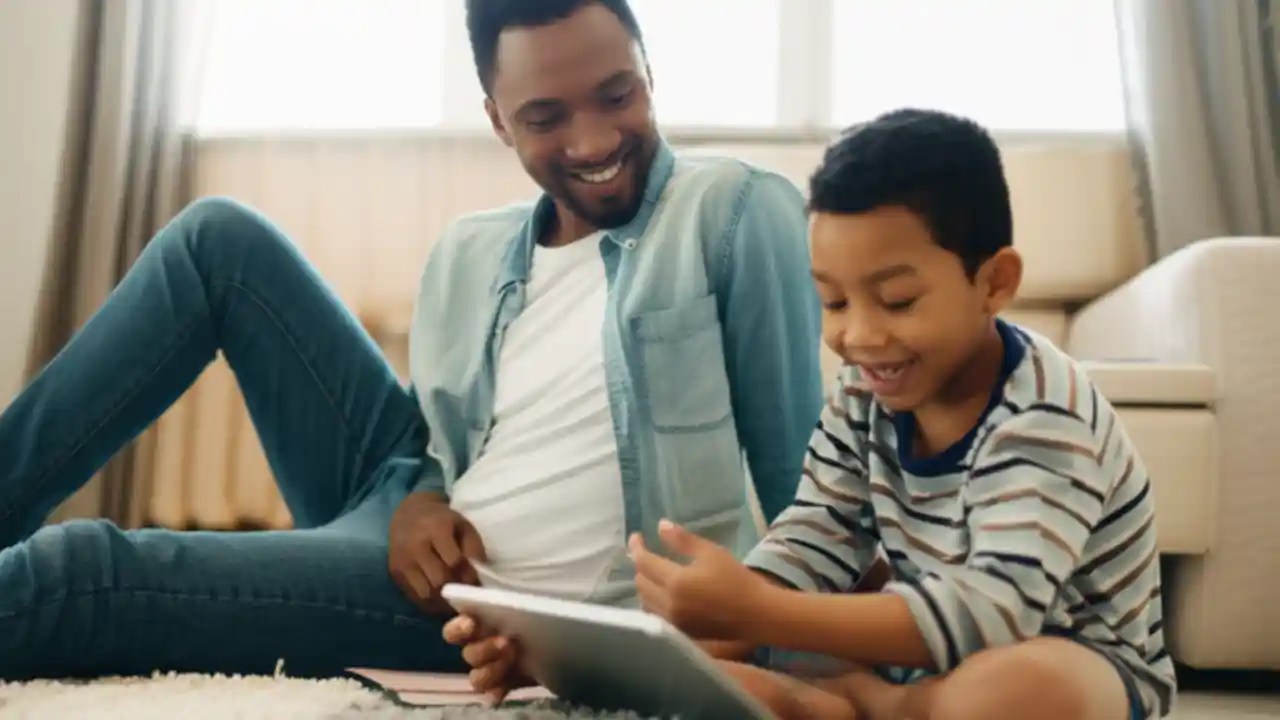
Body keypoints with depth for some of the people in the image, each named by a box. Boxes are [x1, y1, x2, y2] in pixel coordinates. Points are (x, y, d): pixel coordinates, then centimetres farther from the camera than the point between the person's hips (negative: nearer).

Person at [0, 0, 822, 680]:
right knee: (221, 238, 3)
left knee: (78, 565, -18)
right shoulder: (466, 255, 8)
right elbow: (436, 445, 15)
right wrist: (414, 502, -9)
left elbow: (800, 469, -10)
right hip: (427, 551, 6)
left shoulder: (739, 211, -9)